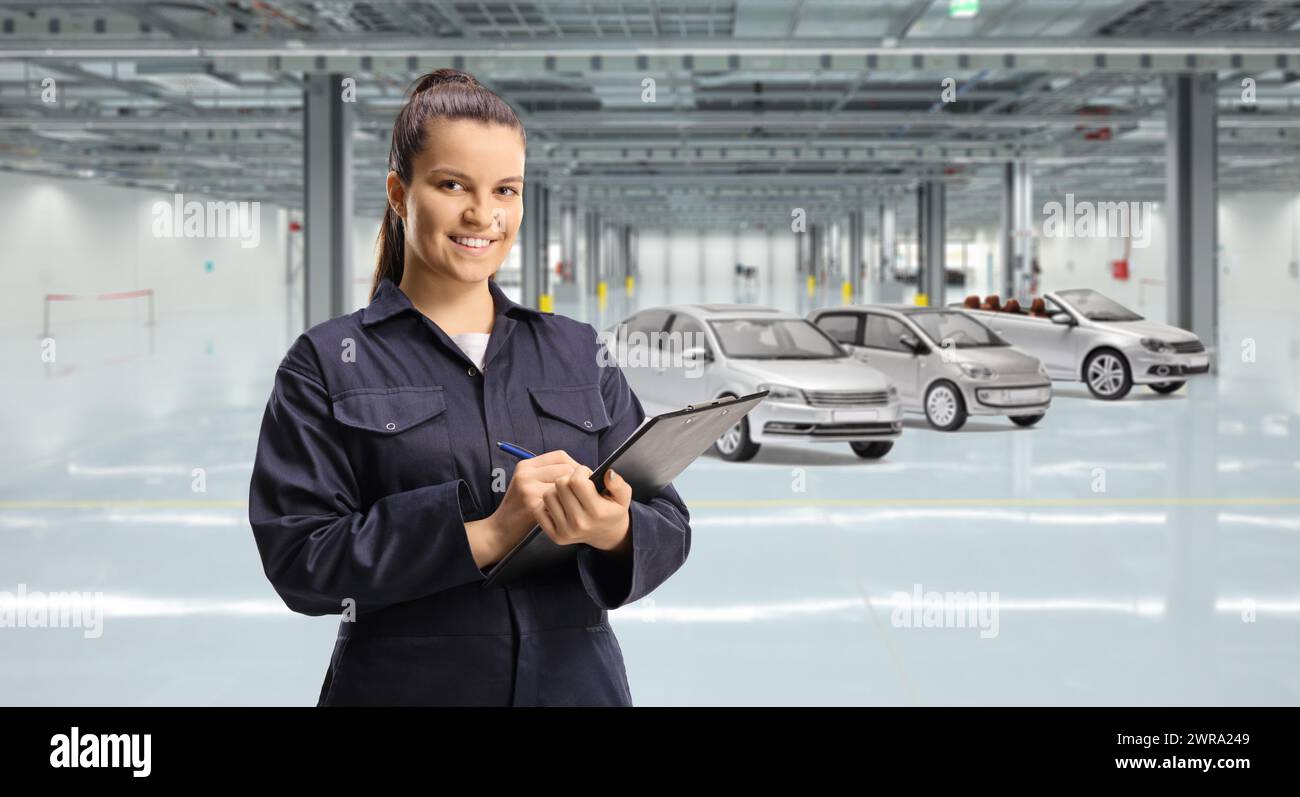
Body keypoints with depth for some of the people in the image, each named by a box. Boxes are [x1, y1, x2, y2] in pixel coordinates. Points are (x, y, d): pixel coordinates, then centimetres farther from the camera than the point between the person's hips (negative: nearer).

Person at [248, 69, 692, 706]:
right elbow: (298, 557, -12)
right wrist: (484, 532, -22)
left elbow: (669, 527, 3)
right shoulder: (327, 365, -2)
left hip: (579, 683, 3)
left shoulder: (580, 352, 8)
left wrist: (615, 531, -20)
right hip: (407, 684, -3)